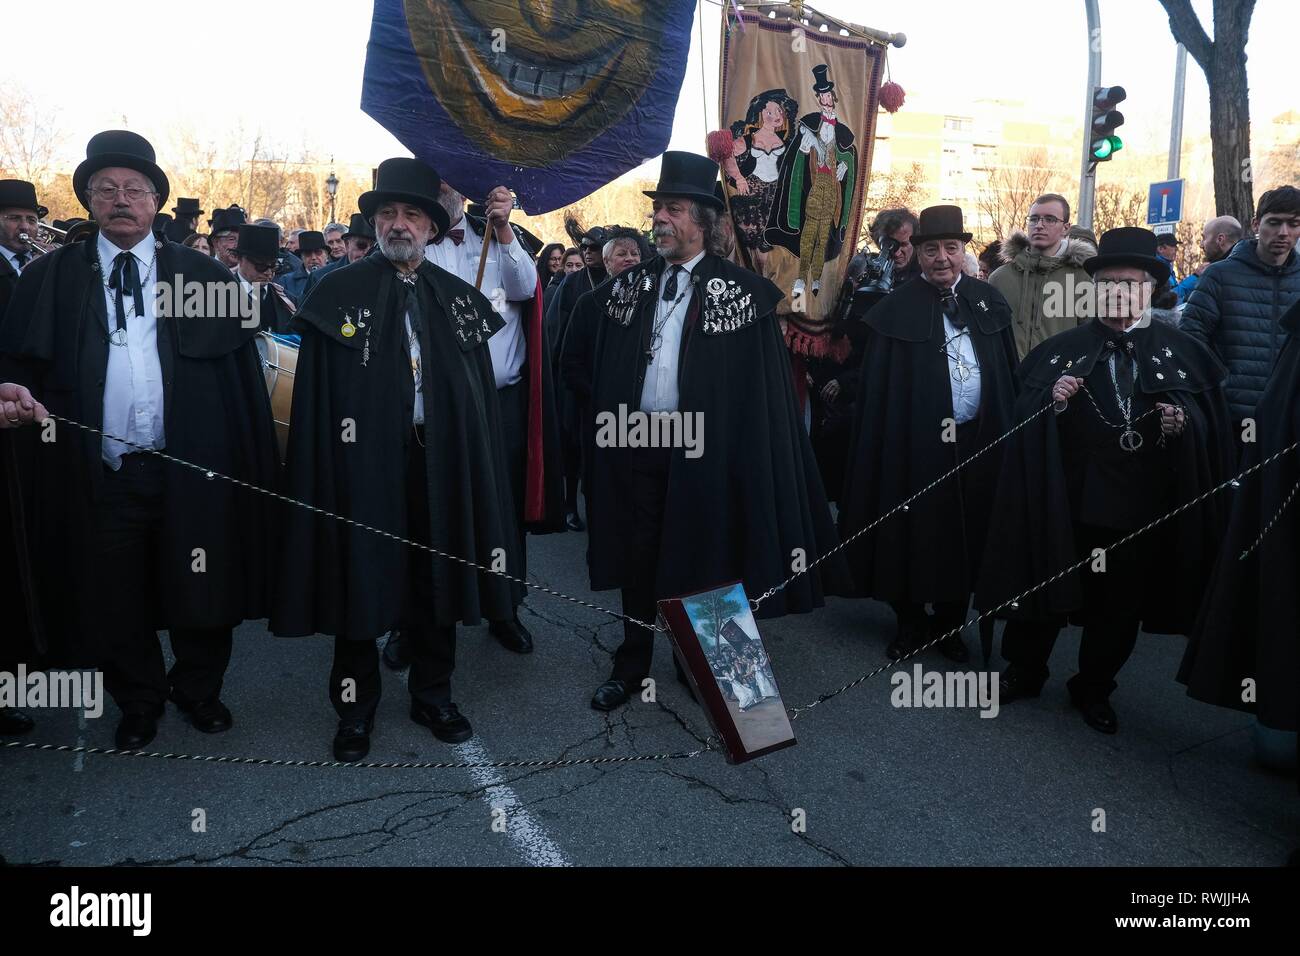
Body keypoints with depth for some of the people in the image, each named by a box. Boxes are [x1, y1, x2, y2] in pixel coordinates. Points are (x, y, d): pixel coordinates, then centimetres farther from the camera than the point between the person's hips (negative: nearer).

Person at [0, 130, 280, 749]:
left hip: (192, 474, 0)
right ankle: (139, 703, 37)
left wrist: (255, 466, -2)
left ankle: (198, 688, 36)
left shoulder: (204, 275, 4)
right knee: (117, 604, 14)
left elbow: (242, 375, 2)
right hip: (100, 479, 1)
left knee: (201, 592, 12)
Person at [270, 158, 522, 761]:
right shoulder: (337, 293, -1)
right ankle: (355, 708, 28)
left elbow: (482, 395, 6)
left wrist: (482, 472, 0)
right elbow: (314, 397, -5)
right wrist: (322, 474, -11)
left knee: (437, 579, 14)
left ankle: (433, 695, 33)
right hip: (364, 466, -2)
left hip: (440, 465, 3)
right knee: (359, 583, 8)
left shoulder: (459, 298, 7)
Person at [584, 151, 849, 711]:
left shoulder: (740, 291, -7)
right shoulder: (629, 287, 7)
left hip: (703, 449, -3)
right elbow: (605, 373, 10)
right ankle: (631, 665, 30)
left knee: (700, 560, 10)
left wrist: (743, 454, -12)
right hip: (635, 443, 4)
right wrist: (606, 431, 5)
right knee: (638, 559, 14)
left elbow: (762, 387, -8)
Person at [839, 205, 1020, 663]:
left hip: (979, 440, 4)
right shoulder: (896, 310, -5)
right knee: (913, 535, 8)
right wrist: (881, 449, -12)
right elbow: (876, 389, -7)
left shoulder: (989, 300, 7)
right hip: (917, 442, -3)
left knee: (967, 535, 12)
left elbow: (1009, 372, 9)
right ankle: (911, 622, 28)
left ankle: (950, 623, 30)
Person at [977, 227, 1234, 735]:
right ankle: (1024, 672, 32)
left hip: (1143, 509, 1)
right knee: (1043, 587, 11)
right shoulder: (1062, 347, 4)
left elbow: (1212, 429, 2)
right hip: (1065, 500, 0)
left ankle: (1094, 689, 34)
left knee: (1119, 604, 13)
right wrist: (1051, 401, -17)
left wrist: (1182, 425, -18)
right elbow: (1023, 413, 2)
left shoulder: (1183, 352, 4)